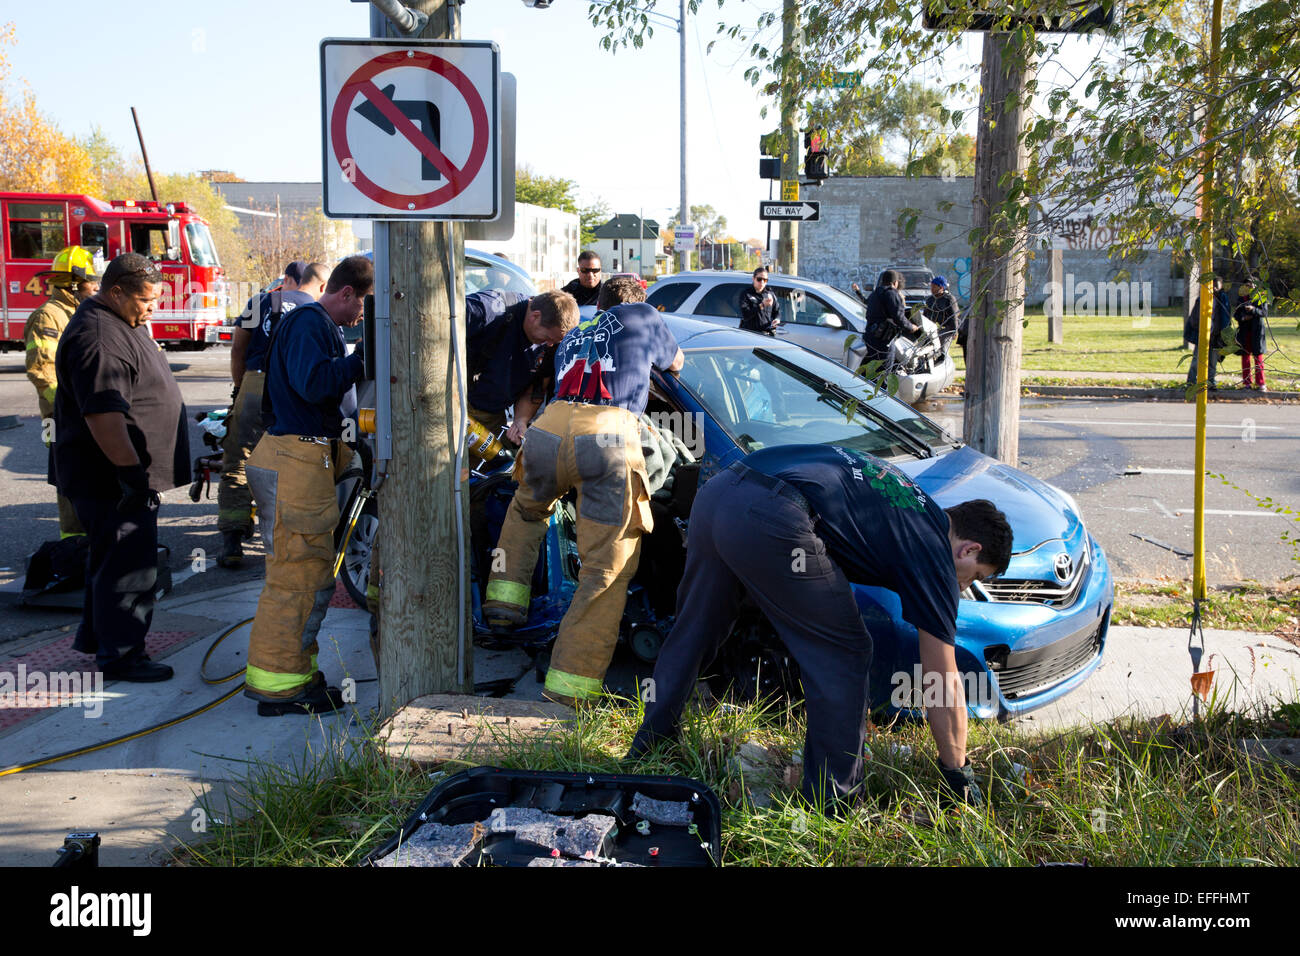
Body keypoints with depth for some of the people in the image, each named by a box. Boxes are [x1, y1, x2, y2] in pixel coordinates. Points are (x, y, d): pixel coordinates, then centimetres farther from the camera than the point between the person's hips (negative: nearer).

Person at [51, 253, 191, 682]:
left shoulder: (125, 323, 14)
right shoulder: (98, 340, -23)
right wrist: (132, 473, -29)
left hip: (131, 472, 11)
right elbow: (103, 414, -29)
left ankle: (94, 634, 33)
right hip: (112, 478, -11)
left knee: (112, 555, 20)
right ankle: (119, 654, 1)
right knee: (129, 563, -7)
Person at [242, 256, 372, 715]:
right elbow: (313, 383, -24)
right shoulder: (309, 322, -11)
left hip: (307, 460, 11)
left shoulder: (321, 325, 21)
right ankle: (277, 685, -1)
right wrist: (362, 360, -18)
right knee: (296, 574, -7)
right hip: (294, 464, -11)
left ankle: (297, 672, 23)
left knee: (315, 575, 15)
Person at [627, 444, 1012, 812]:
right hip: (771, 520, -9)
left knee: (691, 633, 25)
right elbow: (943, 681, 14)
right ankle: (831, 801, 15)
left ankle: (648, 746, 39)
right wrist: (959, 774, 24)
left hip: (715, 491, 9)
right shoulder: (935, 549, 10)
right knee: (844, 656, 8)